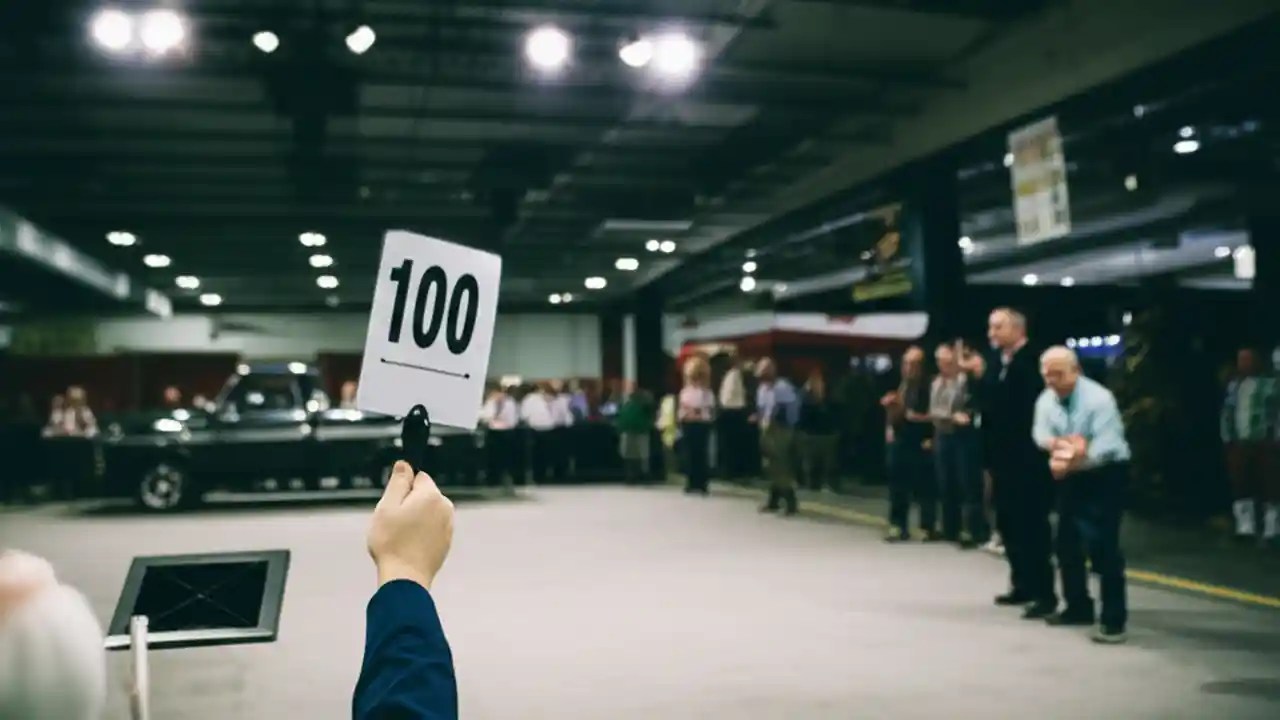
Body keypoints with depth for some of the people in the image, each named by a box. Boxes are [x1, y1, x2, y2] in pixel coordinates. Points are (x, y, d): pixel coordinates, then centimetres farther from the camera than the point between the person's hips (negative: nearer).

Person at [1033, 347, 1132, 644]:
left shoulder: (1098, 399, -21)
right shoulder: (1046, 399, -1)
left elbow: (1105, 446, -28)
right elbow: (1040, 433, -9)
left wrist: (1071, 462, -33)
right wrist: (1061, 445, -29)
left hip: (1104, 475, -7)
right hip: (1071, 477, 7)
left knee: (1101, 545, -14)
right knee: (1067, 542, 12)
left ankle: (1114, 620, -7)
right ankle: (1078, 607, 28)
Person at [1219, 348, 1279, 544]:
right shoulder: (1233, 386, 14)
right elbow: (1227, 413, 13)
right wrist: (1227, 439, 6)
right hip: (1239, 444, 4)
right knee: (1241, 485, -1)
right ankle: (1245, 526, 3)